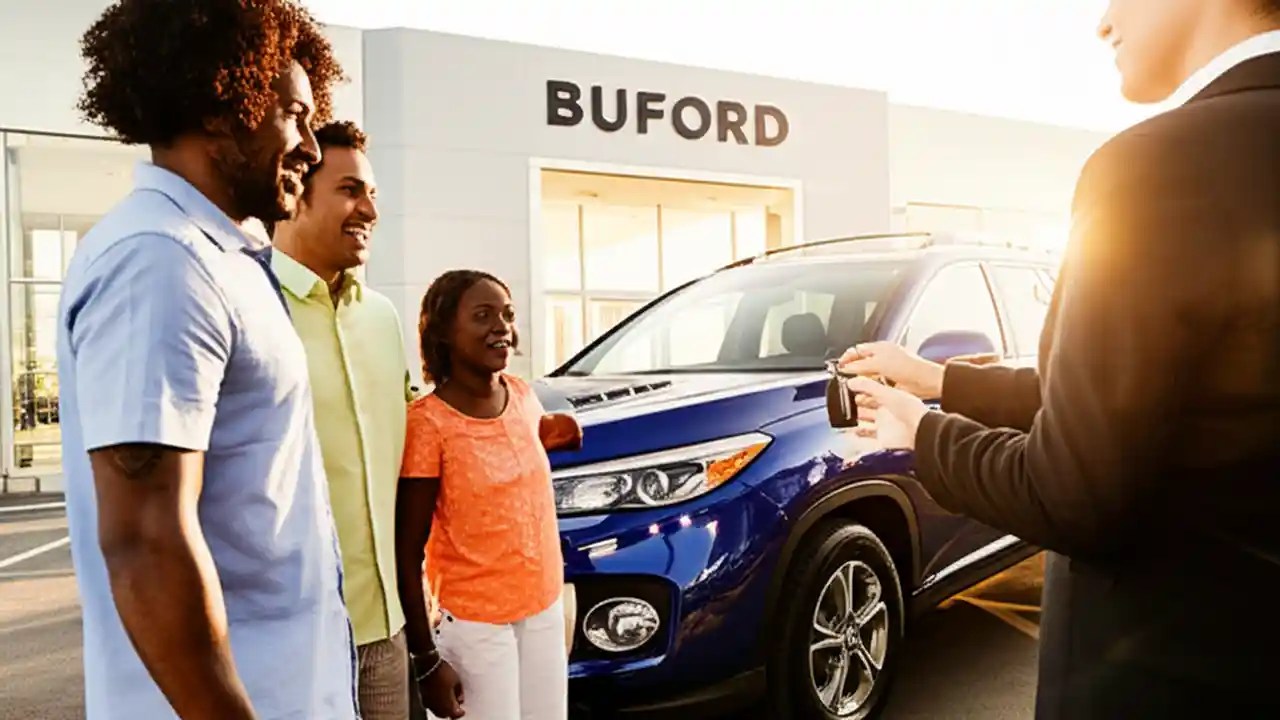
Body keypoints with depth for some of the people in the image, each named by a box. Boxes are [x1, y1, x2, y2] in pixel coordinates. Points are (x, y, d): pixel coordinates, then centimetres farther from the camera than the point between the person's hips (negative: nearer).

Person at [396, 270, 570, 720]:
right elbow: (407, 552, -14)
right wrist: (426, 659, -14)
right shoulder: (428, 422, -17)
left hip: (545, 607, 6)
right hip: (475, 623, -5)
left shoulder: (523, 396, -1)